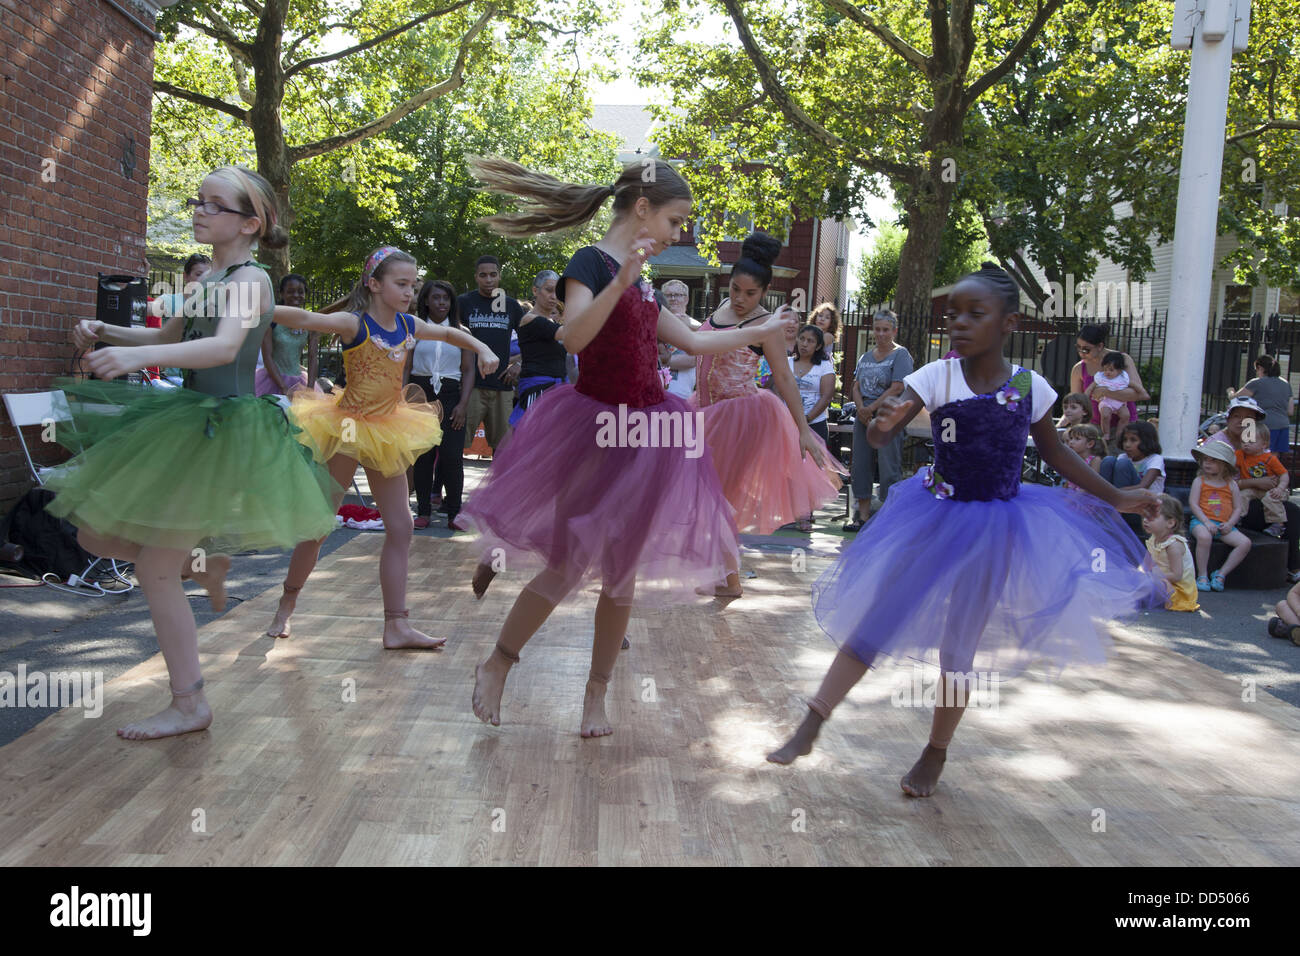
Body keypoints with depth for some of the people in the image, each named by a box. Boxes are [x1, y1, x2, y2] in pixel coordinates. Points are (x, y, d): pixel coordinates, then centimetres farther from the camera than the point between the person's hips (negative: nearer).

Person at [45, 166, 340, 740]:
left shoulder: (249, 278, -13)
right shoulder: (213, 278, 13)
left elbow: (225, 347, -32)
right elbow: (169, 336, 26)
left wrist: (139, 356, -45)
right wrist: (106, 333, 9)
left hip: (222, 428, -9)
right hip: (188, 421, 9)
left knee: (154, 569, -4)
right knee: (96, 534, 12)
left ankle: (189, 706, 7)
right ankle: (202, 564, 29)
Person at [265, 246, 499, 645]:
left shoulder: (408, 326, 3)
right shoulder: (354, 323, -16)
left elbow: (448, 333, 22)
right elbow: (304, 318, -32)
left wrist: (482, 348, 6)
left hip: (385, 433, 6)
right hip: (346, 430, -6)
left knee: (400, 527, 2)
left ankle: (396, 625, 7)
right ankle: (287, 604, 25)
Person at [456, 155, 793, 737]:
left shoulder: (641, 284, 14)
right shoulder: (590, 263, -9)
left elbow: (693, 341, 22)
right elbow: (574, 337, -27)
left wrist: (760, 332, 27)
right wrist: (621, 282, -37)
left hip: (642, 436, 7)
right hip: (594, 428, -7)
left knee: (622, 573, 8)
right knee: (568, 566, -4)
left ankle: (595, 698, 19)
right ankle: (495, 667, 17)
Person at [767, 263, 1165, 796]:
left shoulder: (1030, 387, -6)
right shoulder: (937, 377, -11)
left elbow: (1054, 454, 10)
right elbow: (878, 438, -20)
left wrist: (1116, 498, 14)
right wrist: (884, 422, -43)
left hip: (997, 527, 1)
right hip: (935, 517, 0)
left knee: (961, 644, 9)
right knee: (873, 620, -1)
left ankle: (936, 754, 27)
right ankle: (809, 729, 8)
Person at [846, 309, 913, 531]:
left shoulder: (901, 355, -3)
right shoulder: (866, 357, 17)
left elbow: (897, 388, -12)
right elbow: (856, 387, 13)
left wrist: (872, 408, -12)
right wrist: (861, 409, -6)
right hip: (864, 416, 7)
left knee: (889, 468, -8)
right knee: (861, 466, 6)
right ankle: (863, 515, 13)